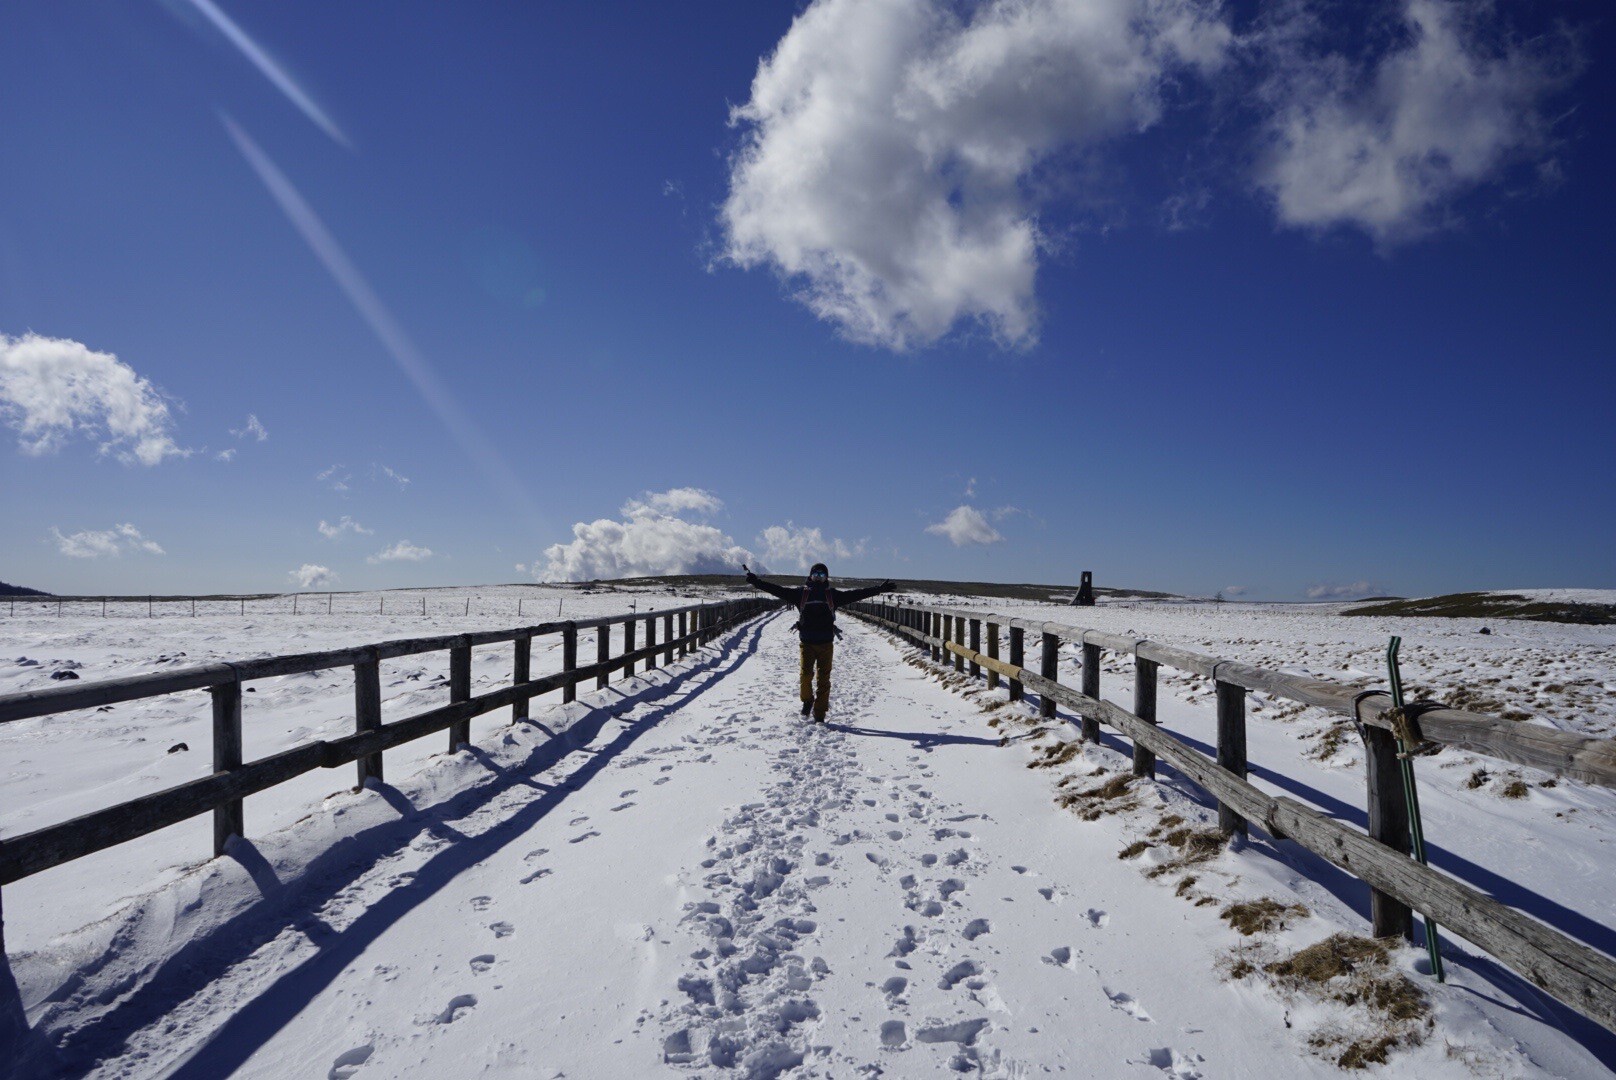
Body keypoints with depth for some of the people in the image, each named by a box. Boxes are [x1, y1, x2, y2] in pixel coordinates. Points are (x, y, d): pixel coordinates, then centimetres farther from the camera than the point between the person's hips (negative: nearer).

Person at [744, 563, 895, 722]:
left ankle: (820, 714, 6)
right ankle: (807, 700, 18)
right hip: (807, 642, -1)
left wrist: (880, 588, 2)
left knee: (823, 679, -1)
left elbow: (856, 594, 7)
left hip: (826, 643, 1)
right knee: (806, 674, -11)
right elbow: (777, 590, 3)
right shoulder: (800, 592, 7)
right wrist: (757, 582, -6)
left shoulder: (833, 594, 9)